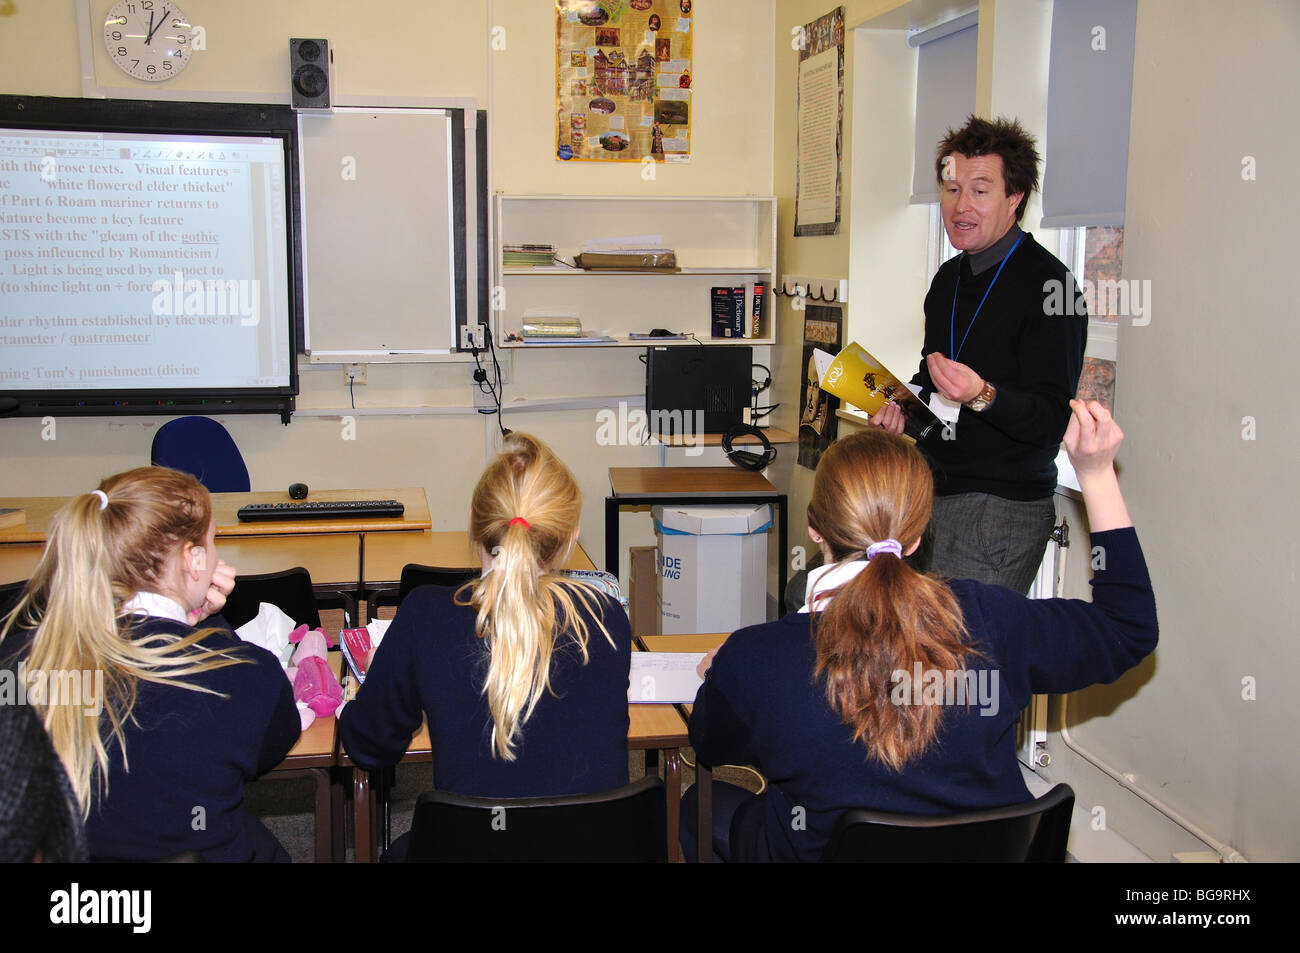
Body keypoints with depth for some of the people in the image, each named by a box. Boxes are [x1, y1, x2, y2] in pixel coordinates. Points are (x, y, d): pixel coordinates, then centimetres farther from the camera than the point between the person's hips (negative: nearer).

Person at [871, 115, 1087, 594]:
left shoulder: (1049, 284, -13)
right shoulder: (949, 277, 12)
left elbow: (1051, 421, -18)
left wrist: (982, 396, -35)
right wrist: (902, 405, 6)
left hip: (1004, 505, -7)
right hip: (935, 493, 7)